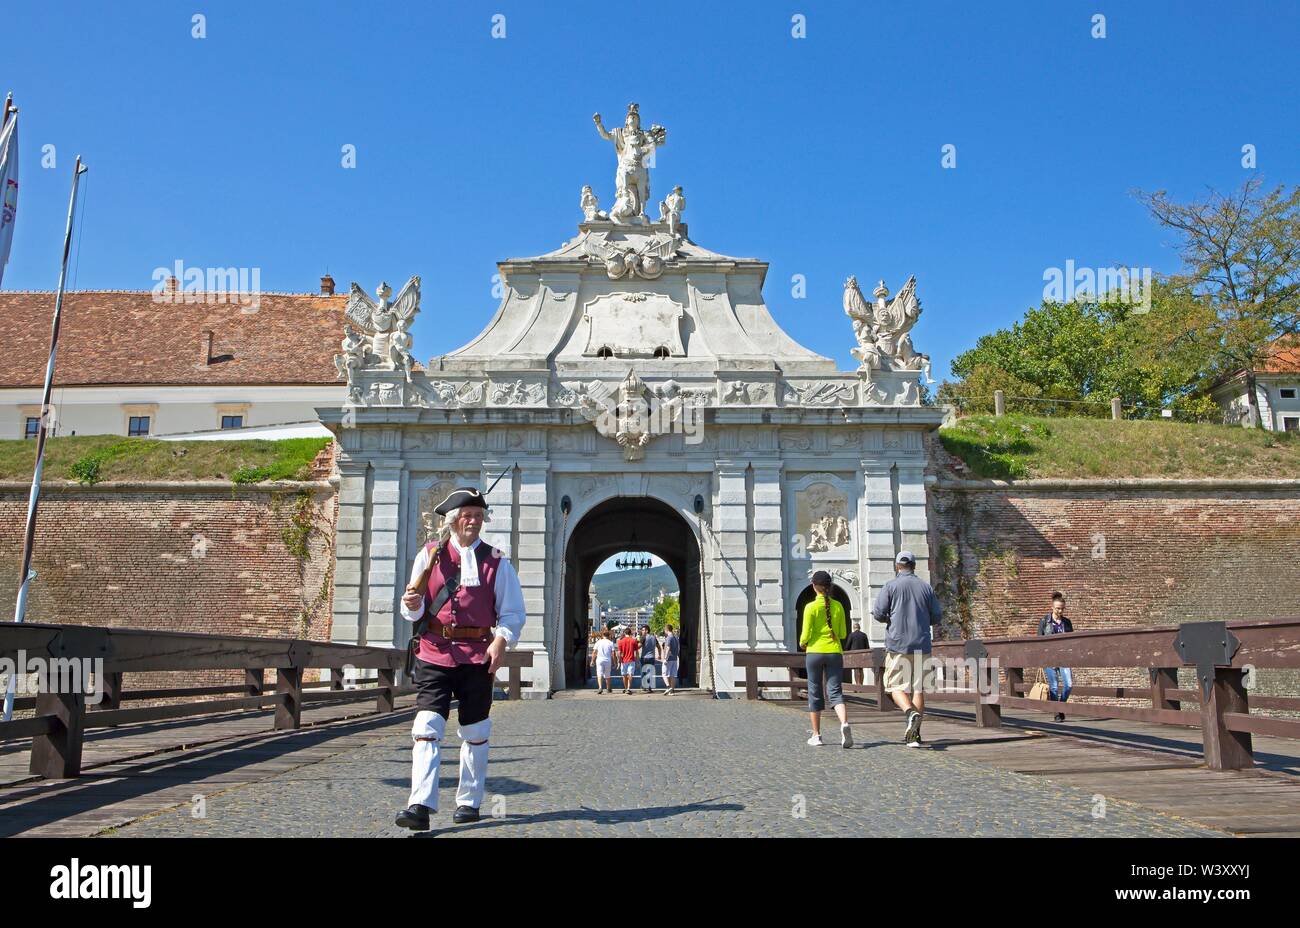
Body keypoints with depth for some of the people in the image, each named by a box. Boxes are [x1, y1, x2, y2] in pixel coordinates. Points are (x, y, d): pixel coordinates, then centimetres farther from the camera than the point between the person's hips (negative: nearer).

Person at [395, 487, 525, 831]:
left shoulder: (496, 562, 5)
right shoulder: (429, 555, 6)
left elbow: (513, 612, 5)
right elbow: (414, 611, 6)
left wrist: (501, 641, -12)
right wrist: (412, 606, -18)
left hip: (477, 657, 1)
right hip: (433, 653, 0)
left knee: (475, 732, 9)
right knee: (426, 727, -12)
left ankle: (469, 802, 22)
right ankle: (420, 805, -14)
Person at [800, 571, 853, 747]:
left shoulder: (811, 607, -7)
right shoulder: (838, 606, 3)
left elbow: (806, 635, -8)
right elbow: (843, 634, 7)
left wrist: (802, 643, 13)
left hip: (815, 652, -2)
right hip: (835, 653, 2)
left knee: (815, 693, 9)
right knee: (835, 692, 0)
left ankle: (816, 735, 15)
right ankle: (844, 724, -27)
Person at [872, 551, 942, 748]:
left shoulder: (890, 586, -2)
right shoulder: (925, 587, 7)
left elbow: (878, 613, -9)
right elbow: (937, 615, 7)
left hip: (898, 644, -3)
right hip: (922, 645, 3)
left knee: (897, 687, 2)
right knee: (918, 689, 8)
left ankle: (912, 713, -25)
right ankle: (914, 733, 6)